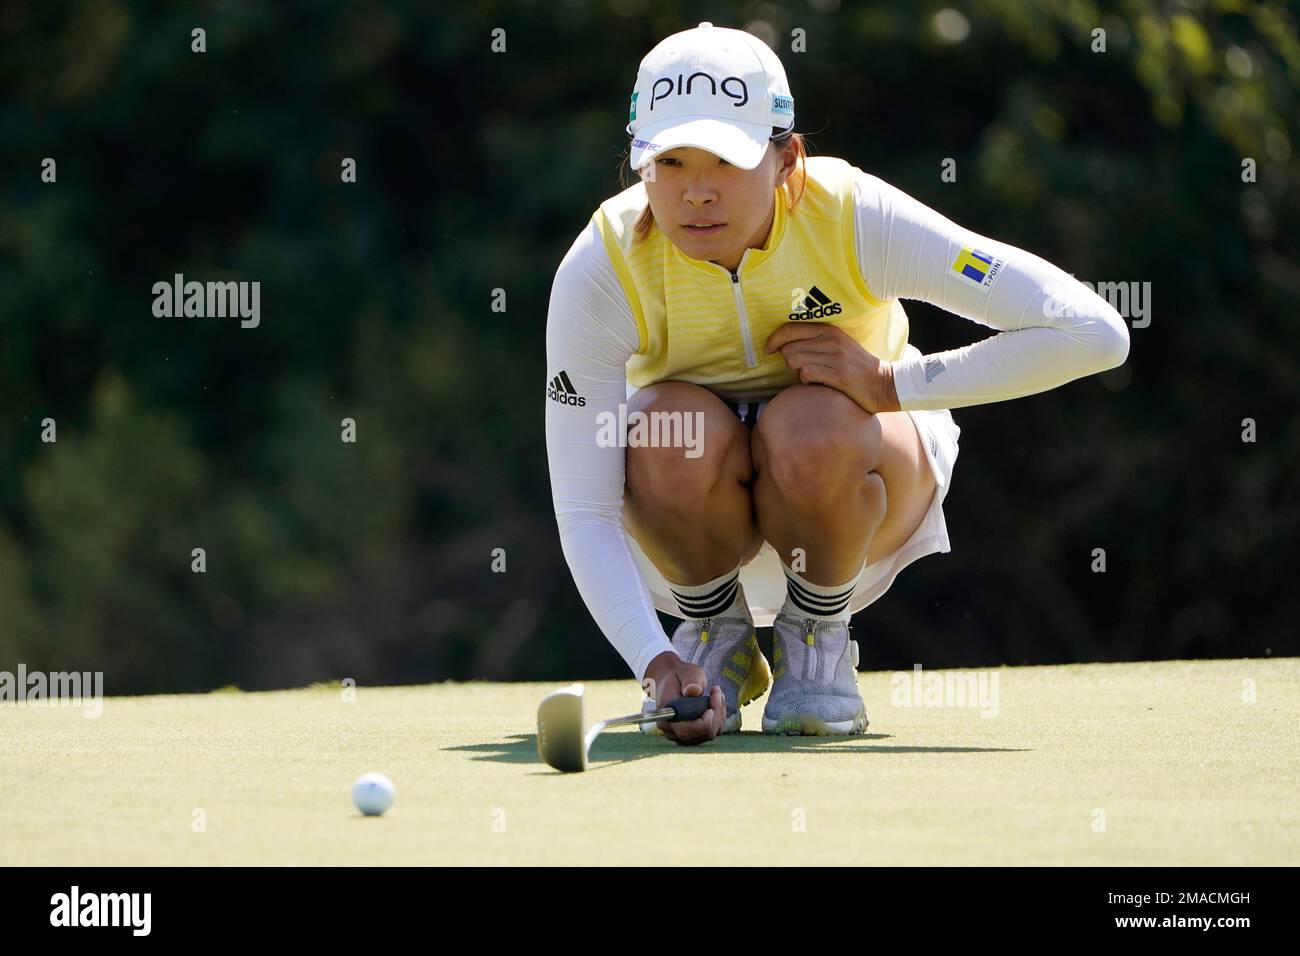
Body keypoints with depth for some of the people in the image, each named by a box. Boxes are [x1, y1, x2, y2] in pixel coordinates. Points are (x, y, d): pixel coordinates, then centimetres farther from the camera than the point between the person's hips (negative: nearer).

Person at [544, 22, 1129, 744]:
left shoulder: (855, 217, -29)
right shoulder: (601, 269, -27)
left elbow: (1095, 333, -32)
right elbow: (583, 513, -28)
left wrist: (892, 383, -32)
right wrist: (657, 665, -43)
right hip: (695, 518, 1)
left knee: (815, 428, -35)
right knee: (676, 429, -34)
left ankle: (819, 640, -4)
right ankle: (714, 636, -2)